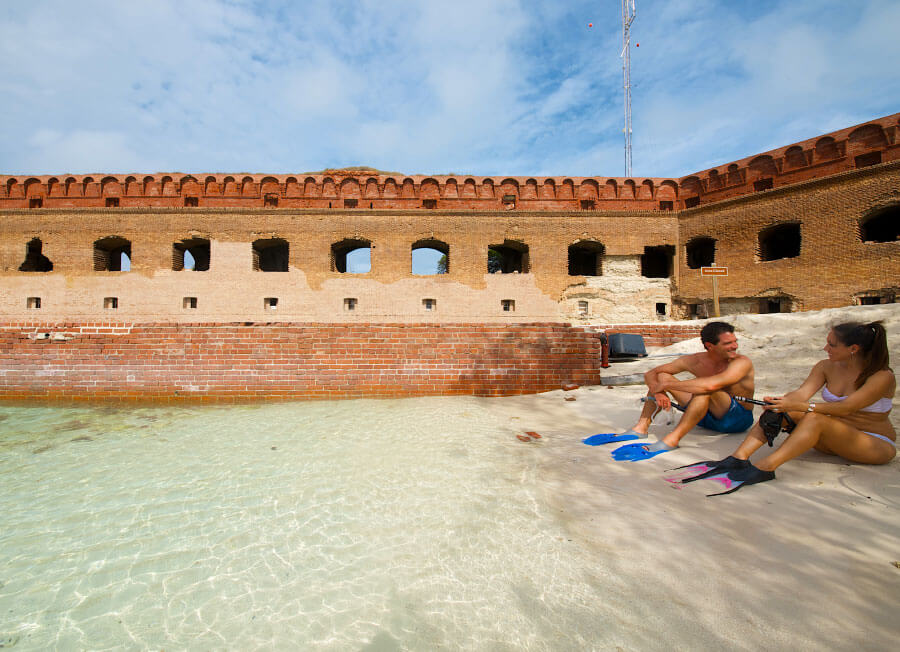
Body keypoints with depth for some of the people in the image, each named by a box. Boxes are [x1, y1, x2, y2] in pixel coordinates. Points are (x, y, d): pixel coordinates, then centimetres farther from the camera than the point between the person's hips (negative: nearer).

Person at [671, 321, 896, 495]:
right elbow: (801, 393, -11)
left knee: (815, 418, -36)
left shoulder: (883, 376, -14)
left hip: (877, 445, -5)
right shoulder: (826, 367, 2)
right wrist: (780, 402, -33)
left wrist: (797, 406, -37)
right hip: (832, 439, 5)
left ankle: (763, 468, -49)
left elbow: (846, 408, -28)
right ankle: (738, 458, -37)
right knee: (778, 410, -20)